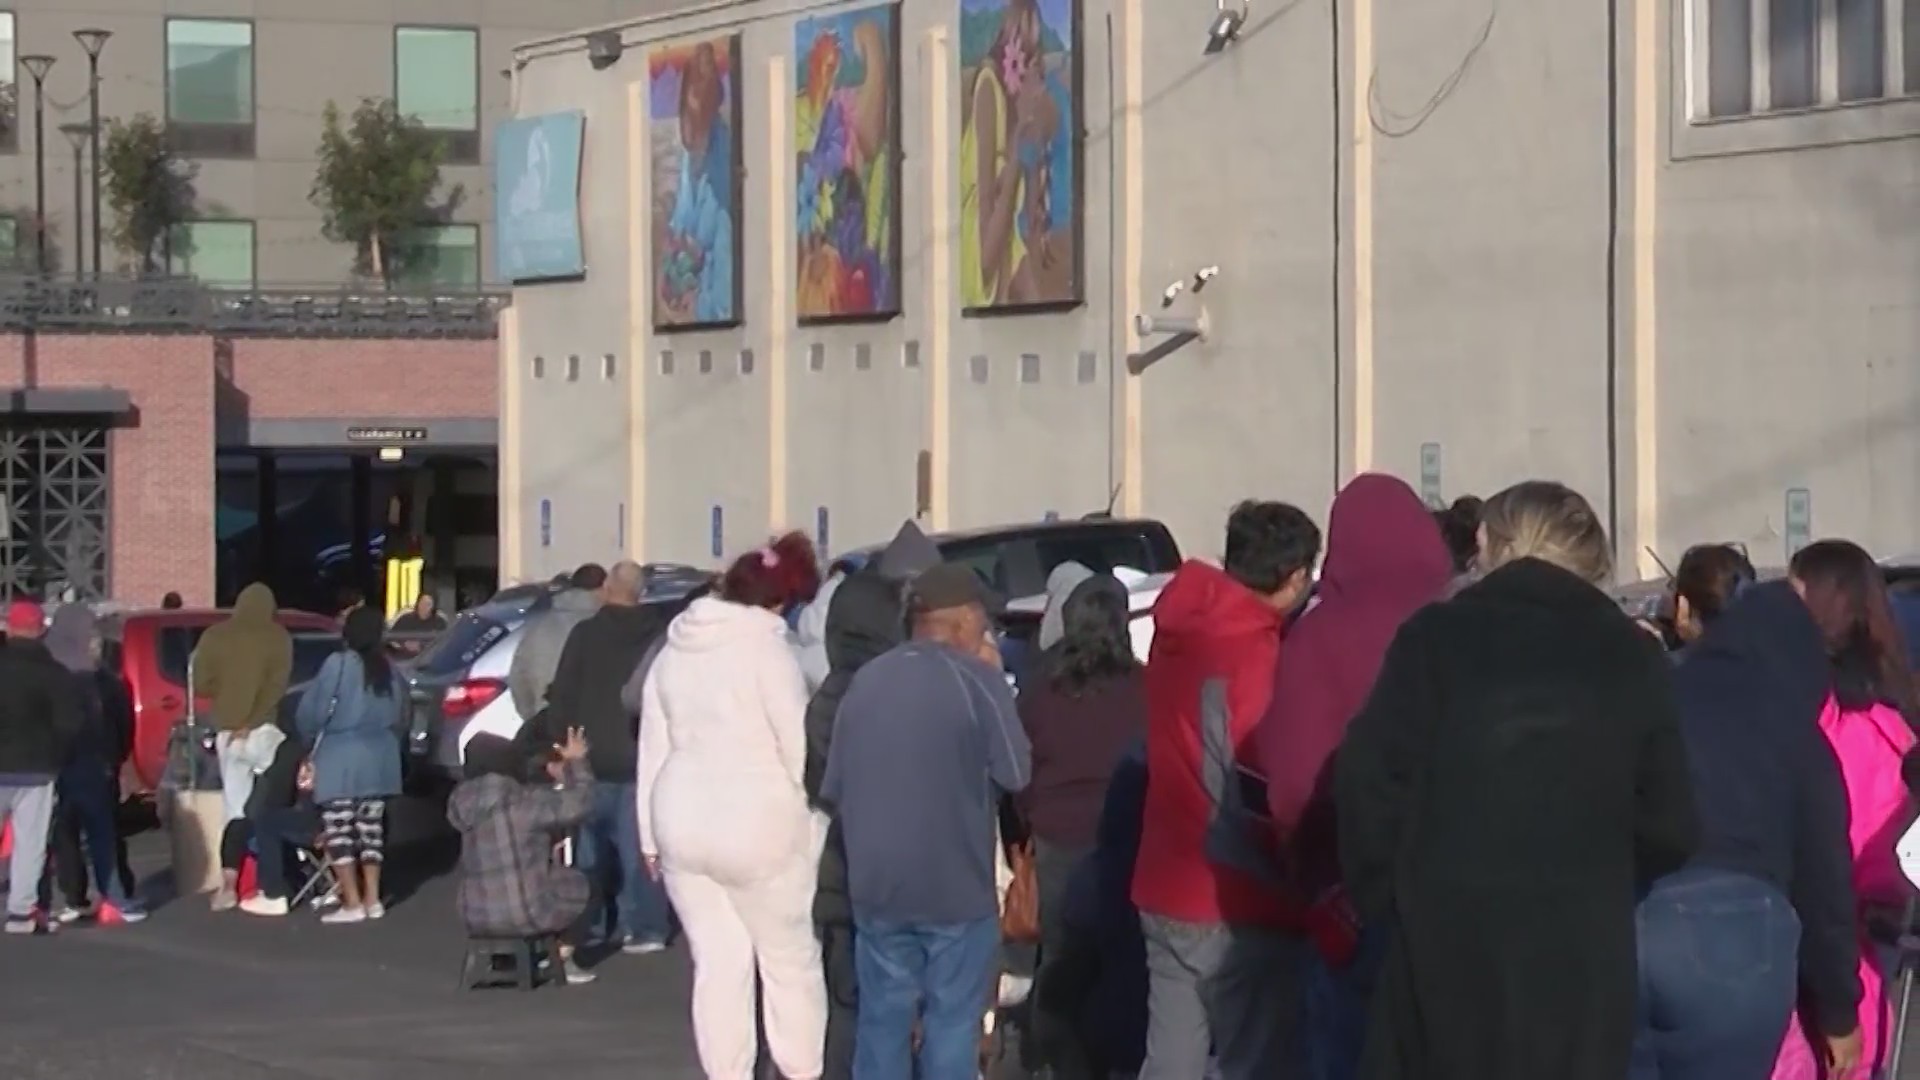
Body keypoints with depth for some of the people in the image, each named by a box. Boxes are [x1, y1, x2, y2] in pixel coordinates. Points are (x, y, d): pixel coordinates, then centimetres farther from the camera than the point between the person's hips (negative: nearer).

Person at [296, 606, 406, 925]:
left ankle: (352, 903, -6)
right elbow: (399, 716, 14)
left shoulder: (339, 664, -11)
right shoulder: (390, 671, 7)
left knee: (339, 830, -3)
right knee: (370, 827, 12)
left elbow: (311, 711, -10)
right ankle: (372, 899, 13)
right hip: (379, 758, 6)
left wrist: (310, 742, 8)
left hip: (341, 759, -6)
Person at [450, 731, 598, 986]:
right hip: (527, 914, -6)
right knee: (583, 886, 22)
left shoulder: (464, 803, 3)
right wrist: (576, 763, 10)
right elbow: (578, 803, -6)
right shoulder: (523, 801, -15)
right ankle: (563, 957, 19)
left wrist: (554, 781, 25)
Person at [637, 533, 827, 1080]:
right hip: (756, 825, -6)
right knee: (791, 961, 5)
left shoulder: (672, 651, 11)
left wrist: (651, 834, 19)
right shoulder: (766, 650, -10)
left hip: (683, 821, 6)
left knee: (718, 960, 8)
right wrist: (816, 817, -2)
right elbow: (800, 744, -12)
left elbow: (652, 748, 14)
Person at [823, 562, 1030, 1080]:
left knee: (883, 1018, 12)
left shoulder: (865, 680, 5)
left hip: (876, 884, 4)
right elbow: (1016, 772, -5)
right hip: (957, 887, -4)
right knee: (951, 1020, 4)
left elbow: (834, 788, 7)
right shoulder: (975, 678, -11)